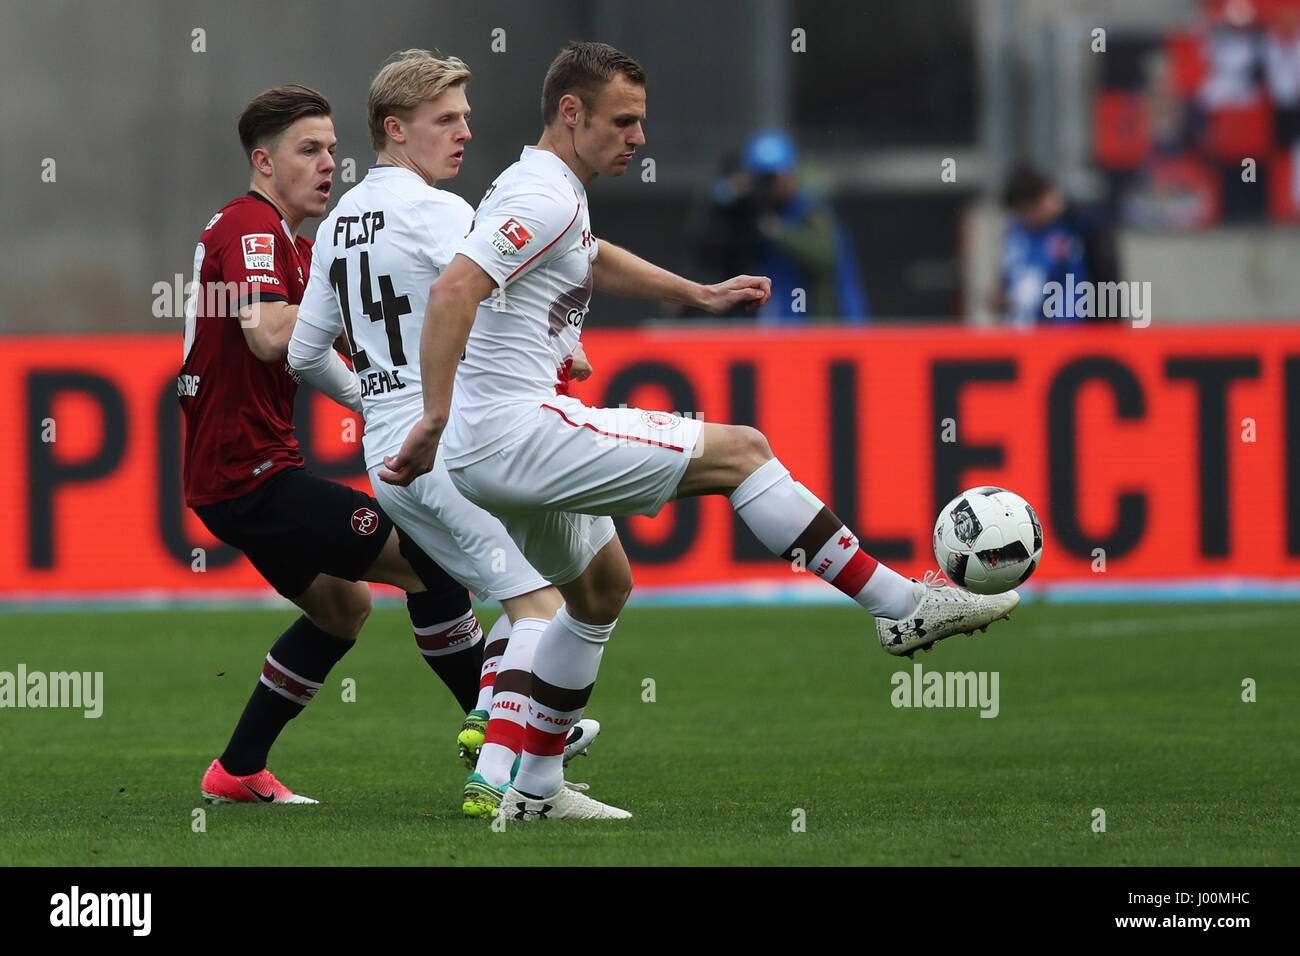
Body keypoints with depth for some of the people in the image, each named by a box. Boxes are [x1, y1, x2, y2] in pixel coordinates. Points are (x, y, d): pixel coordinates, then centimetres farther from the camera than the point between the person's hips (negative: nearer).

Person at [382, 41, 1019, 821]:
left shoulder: (550, 192, 17)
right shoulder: (546, 198, -16)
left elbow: (592, 261, 39)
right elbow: (453, 291, -28)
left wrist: (699, 294, 39)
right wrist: (436, 423, -31)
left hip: (490, 453, 11)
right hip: (516, 431, -11)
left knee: (602, 584, 27)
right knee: (740, 451, -8)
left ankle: (535, 789, 27)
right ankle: (905, 607, -5)